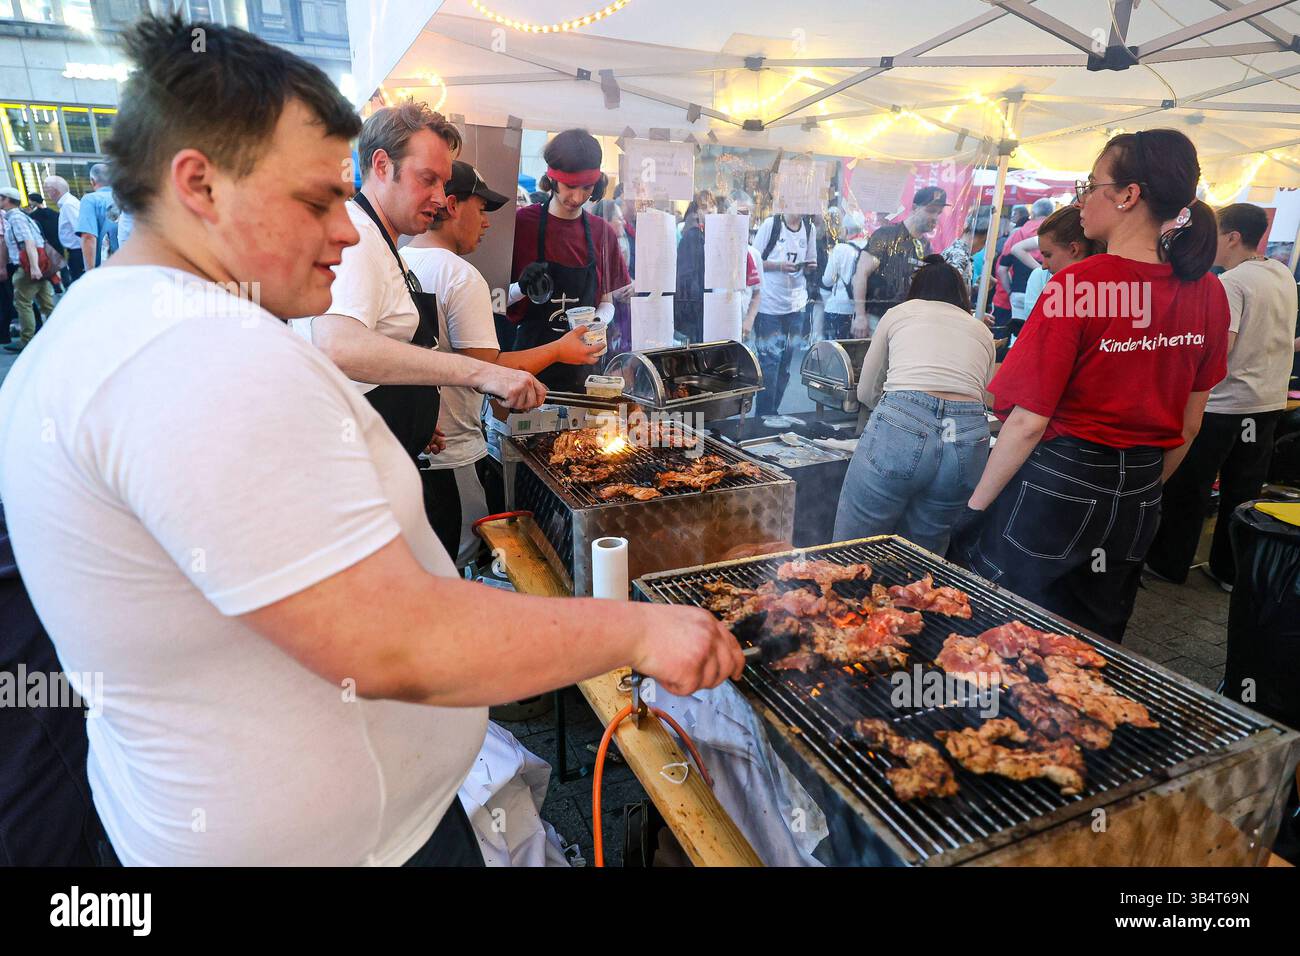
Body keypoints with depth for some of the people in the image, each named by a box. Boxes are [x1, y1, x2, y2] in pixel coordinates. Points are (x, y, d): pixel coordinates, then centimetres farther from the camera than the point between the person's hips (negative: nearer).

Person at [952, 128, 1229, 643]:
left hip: (1055, 485, -7)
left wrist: (976, 505, -9)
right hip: (1137, 503, 7)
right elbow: (1190, 422, 10)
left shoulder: (1076, 286, -18)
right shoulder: (1208, 292, 2)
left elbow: (1029, 422, -19)